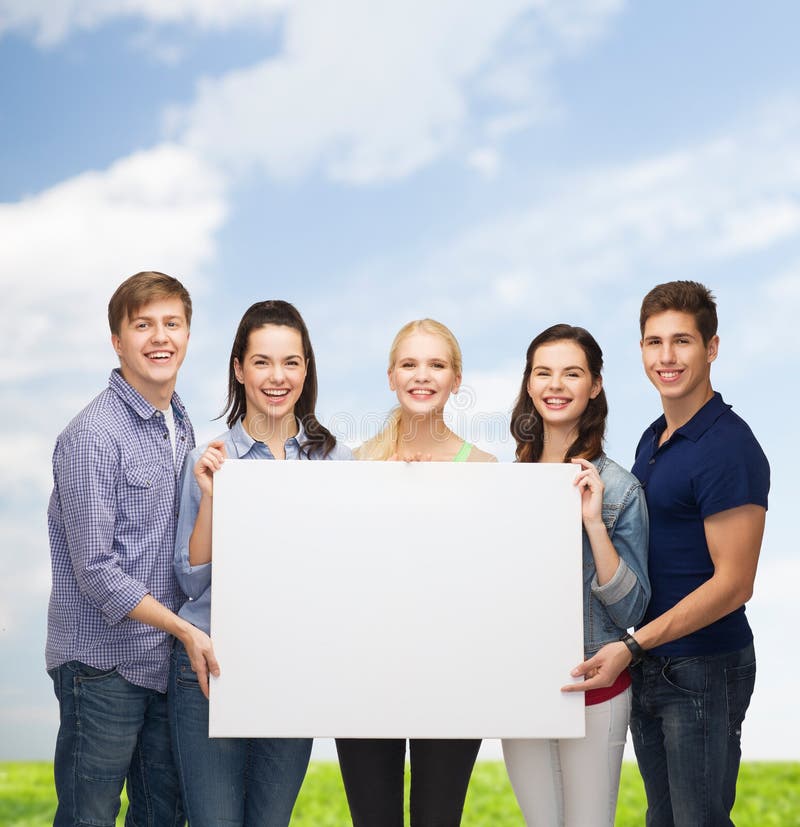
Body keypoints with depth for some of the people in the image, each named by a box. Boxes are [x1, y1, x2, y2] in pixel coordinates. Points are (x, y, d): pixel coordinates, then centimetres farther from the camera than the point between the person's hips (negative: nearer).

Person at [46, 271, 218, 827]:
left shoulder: (181, 426, 11)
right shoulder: (93, 435, -15)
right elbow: (96, 572, -18)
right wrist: (186, 630, -18)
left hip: (168, 659, 7)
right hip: (103, 663, -7)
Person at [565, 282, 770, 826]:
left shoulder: (729, 449, -18)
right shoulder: (654, 439, 11)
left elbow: (733, 583, -21)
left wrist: (632, 646, -21)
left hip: (703, 671, -8)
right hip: (649, 666, 8)